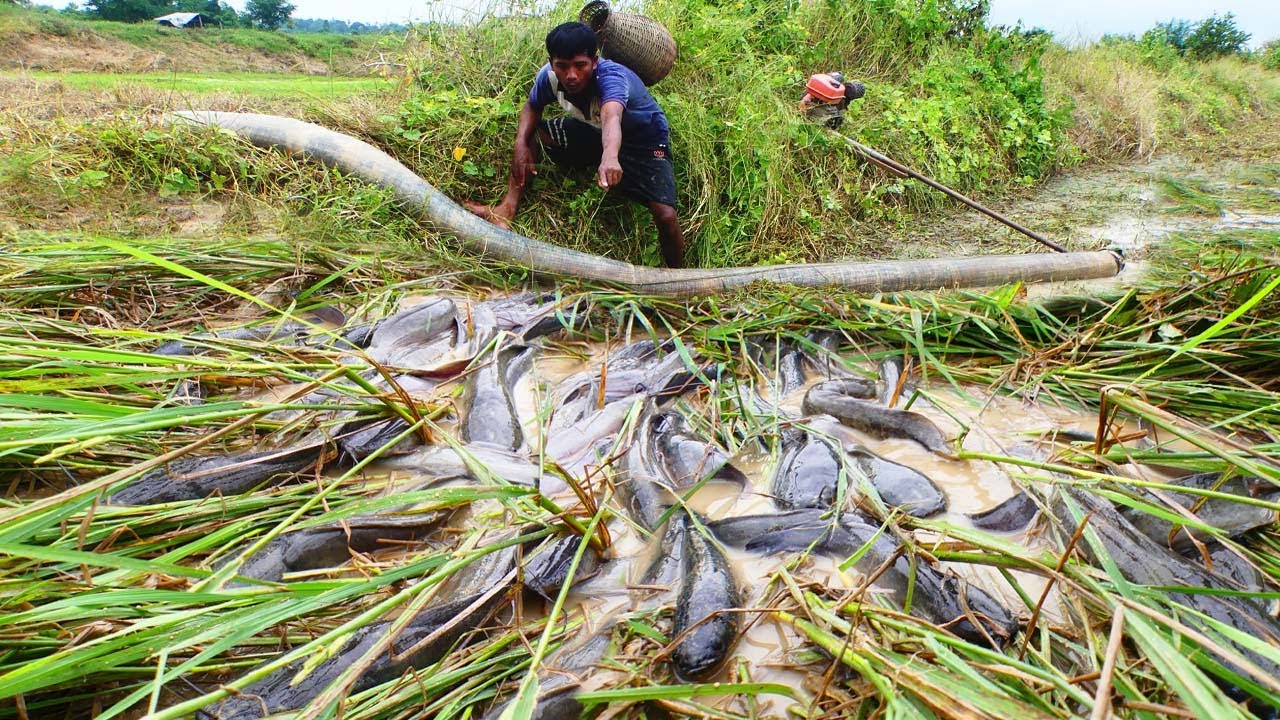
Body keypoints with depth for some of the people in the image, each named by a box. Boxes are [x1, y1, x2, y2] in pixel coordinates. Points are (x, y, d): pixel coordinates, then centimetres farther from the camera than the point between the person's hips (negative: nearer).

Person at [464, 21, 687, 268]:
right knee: (533, 132, -8)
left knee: (665, 215, -25)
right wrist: (521, 144, -19)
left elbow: (611, 116, -57)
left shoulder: (611, 76, -36)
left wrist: (610, 157, -79)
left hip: (645, 139, -6)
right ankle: (507, 209, -10)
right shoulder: (549, 76, -18)